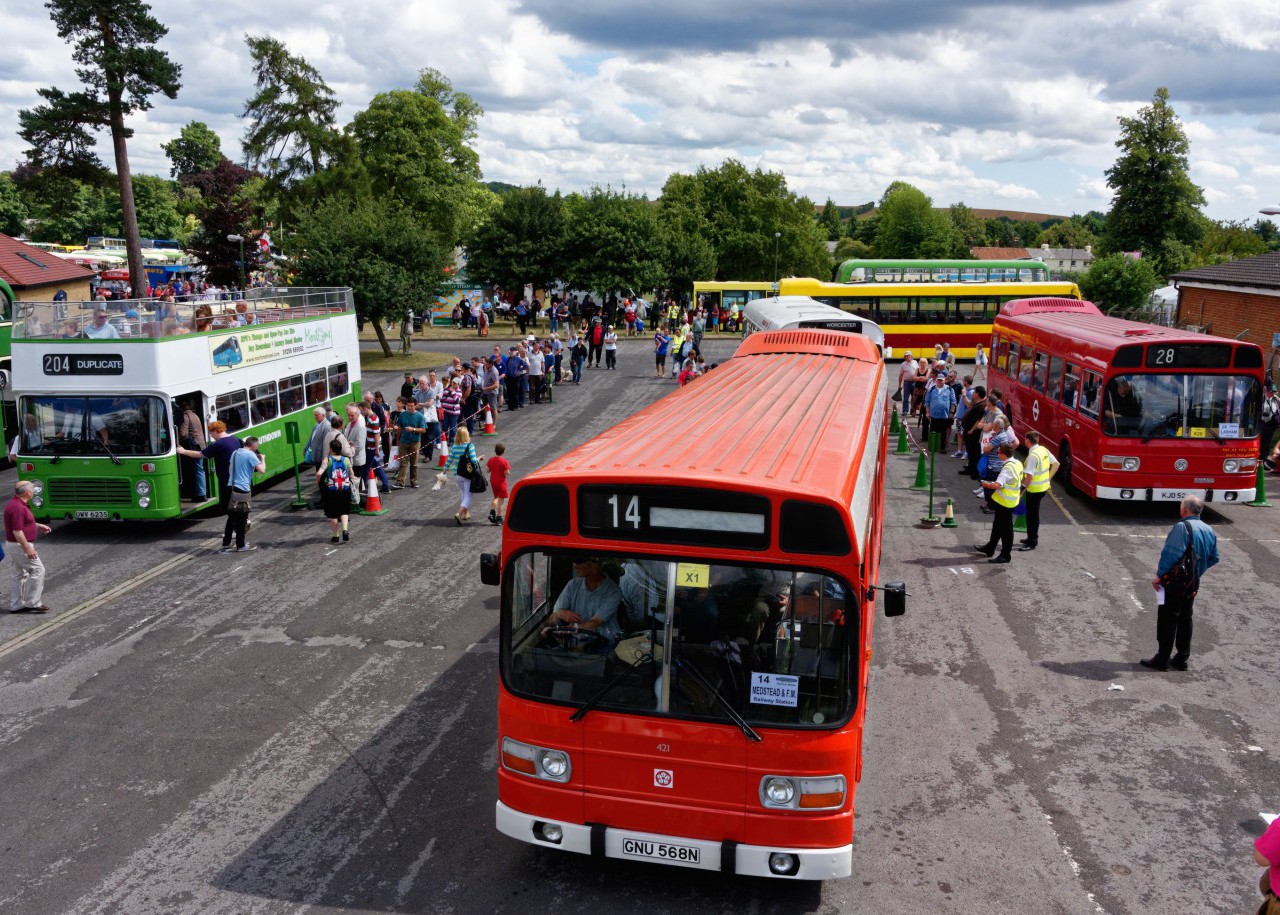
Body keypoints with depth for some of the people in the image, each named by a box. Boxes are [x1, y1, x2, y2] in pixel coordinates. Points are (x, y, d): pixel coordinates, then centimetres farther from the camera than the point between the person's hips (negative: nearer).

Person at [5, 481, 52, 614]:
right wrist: (28, 549, -24)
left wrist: (38, 525, 23)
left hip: (16, 546, 11)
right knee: (38, 570, -5)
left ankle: (16, 605, 20)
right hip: (20, 546, -11)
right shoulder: (18, 507, -23)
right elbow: (17, 531, -26)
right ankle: (33, 603, -2)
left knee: (20, 574, 15)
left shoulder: (19, 504, 9)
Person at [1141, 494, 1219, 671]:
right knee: (1185, 619, 15)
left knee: (1167, 620, 0)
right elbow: (1214, 559, 14)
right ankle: (1182, 659, 21)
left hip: (1175, 581, -7)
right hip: (1194, 583, 7)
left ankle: (1162, 660, 4)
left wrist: (1159, 575, -16)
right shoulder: (1209, 531, 7)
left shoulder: (1182, 527, -18)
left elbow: (1171, 553, -23)